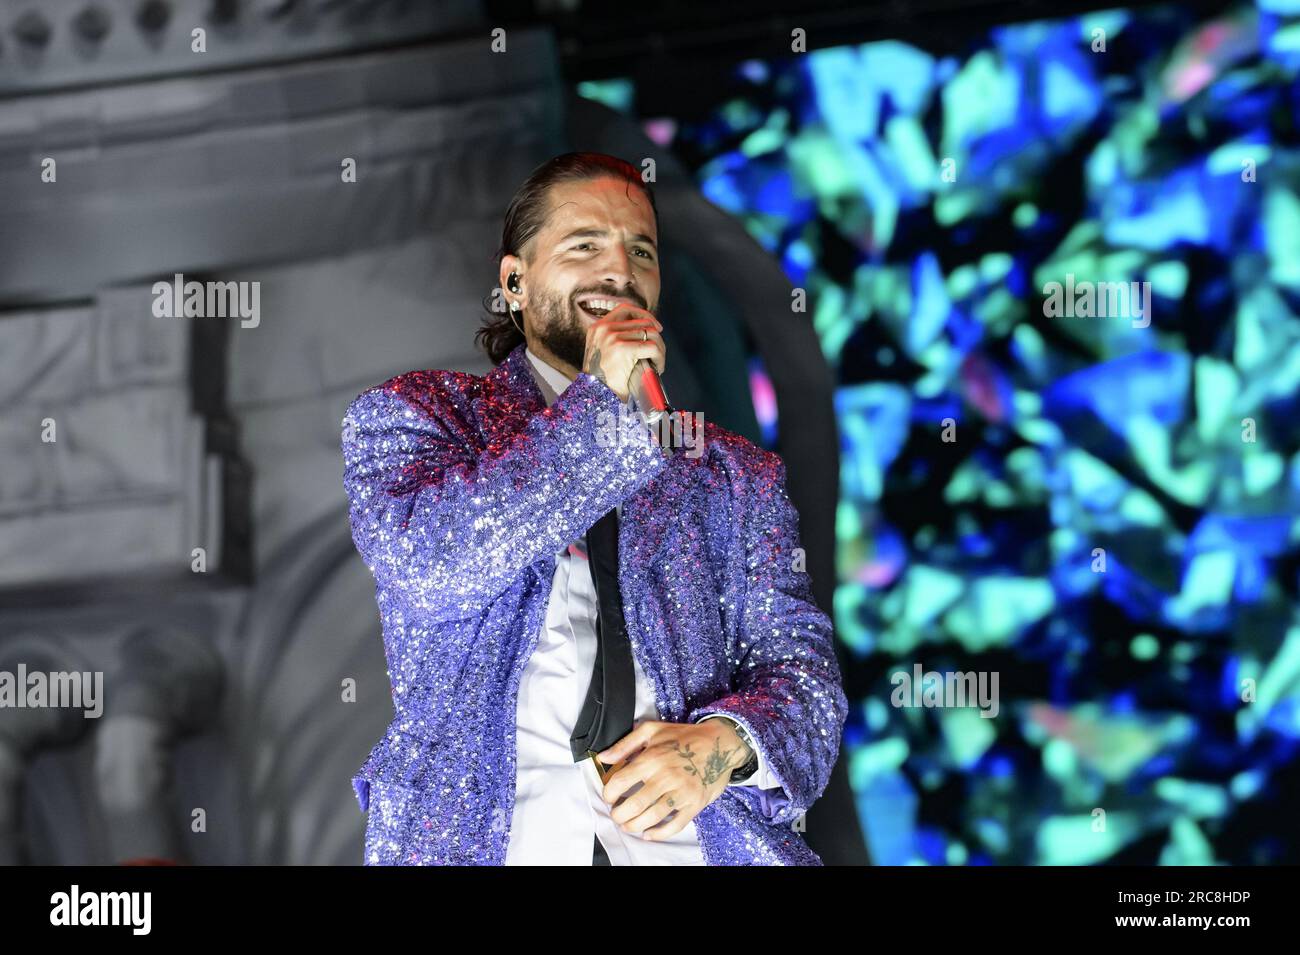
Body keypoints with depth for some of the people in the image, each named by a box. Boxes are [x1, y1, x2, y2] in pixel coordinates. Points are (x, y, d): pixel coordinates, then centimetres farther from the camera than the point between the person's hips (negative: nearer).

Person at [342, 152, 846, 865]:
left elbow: (800, 659, 15)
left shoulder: (737, 476, 21)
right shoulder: (408, 415, 14)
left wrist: (726, 741, -7)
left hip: (699, 834, 2)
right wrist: (600, 404, -2)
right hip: (481, 837, -1)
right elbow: (426, 565, -5)